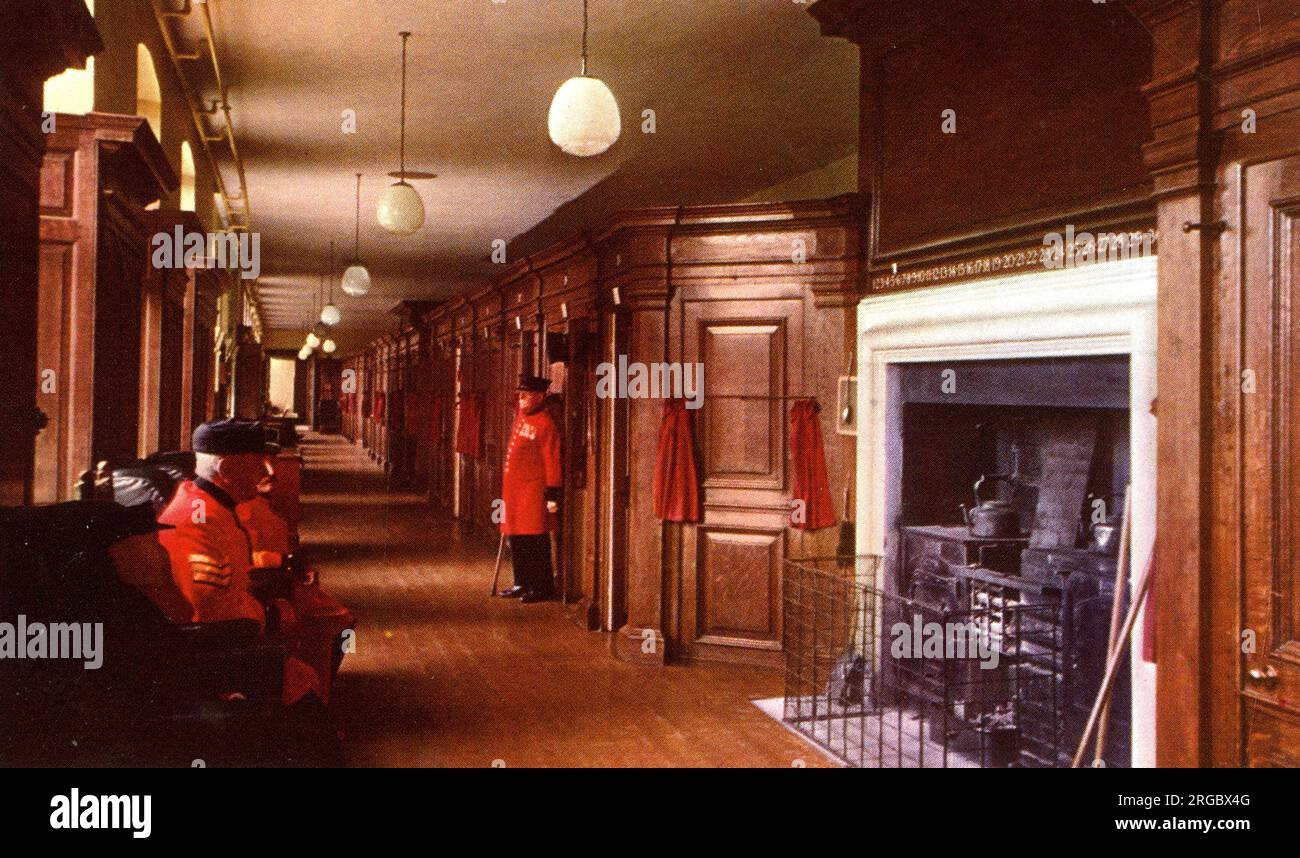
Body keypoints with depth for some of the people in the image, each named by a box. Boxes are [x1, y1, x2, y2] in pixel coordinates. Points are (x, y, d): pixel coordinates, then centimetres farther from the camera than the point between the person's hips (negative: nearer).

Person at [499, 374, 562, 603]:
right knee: (516, 540, 14)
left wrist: (553, 494, -17)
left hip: (534, 491, -9)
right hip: (513, 488, 9)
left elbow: (552, 461, -16)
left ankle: (543, 587, 4)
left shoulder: (546, 425, -15)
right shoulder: (521, 415, 8)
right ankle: (522, 583, 25)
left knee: (535, 541, -4)